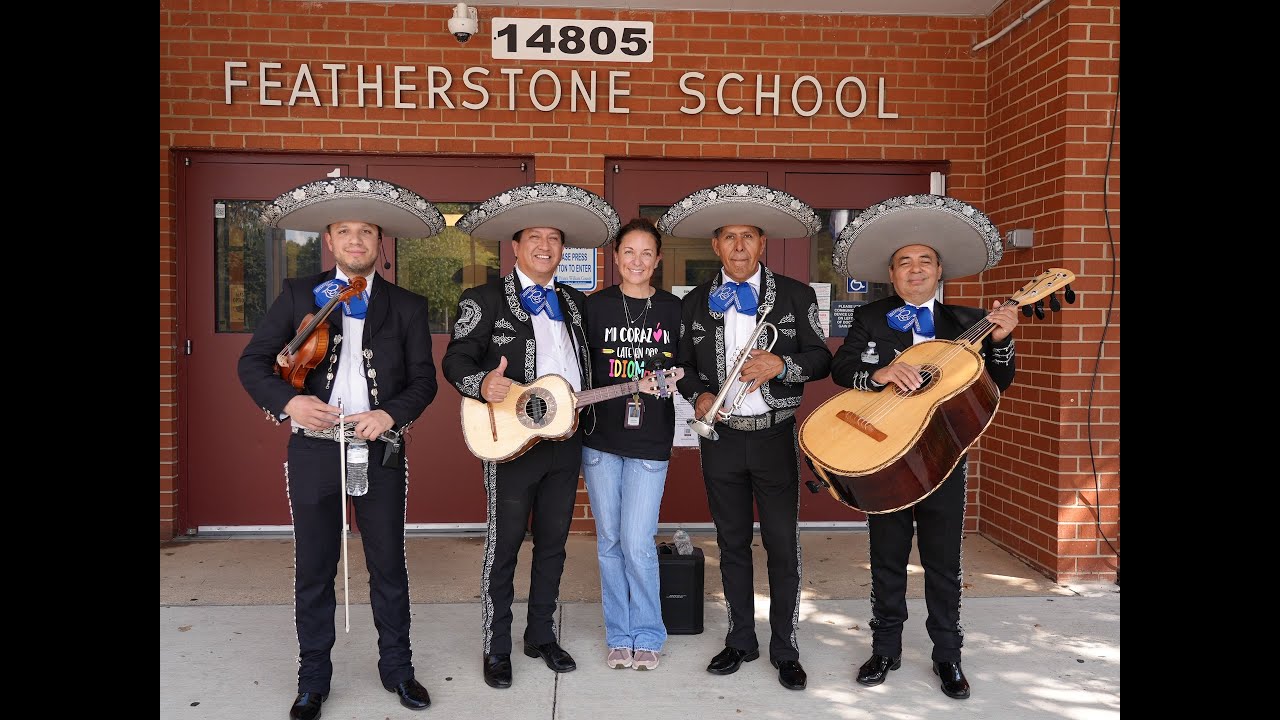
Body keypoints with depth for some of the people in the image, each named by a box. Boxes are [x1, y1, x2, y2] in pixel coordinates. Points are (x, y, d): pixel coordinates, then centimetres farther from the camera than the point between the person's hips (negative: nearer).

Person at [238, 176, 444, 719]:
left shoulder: (406, 306, 5)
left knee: (388, 567, 11)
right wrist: (287, 401, -16)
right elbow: (252, 362, 3)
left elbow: (424, 381, 3)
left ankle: (397, 668, 29)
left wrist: (391, 414, -15)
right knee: (313, 570, 10)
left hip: (380, 452, 0)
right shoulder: (298, 295, 4)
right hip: (314, 450, 0)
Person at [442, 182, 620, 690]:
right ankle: (496, 648, 19)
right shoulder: (485, 300, -2)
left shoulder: (574, 303, 14)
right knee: (504, 545, 4)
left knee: (553, 542, 14)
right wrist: (481, 384, -27)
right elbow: (456, 361, -7)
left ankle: (541, 635, 29)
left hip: (566, 441, 5)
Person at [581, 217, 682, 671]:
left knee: (637, 544, -5)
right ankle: (619, 636, 24)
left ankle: (647, 636, 16)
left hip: (650, 444, -1)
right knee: (609, 541, 9)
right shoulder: (596, 306, 3)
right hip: (600, 441, 1)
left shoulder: (672, 309, 3)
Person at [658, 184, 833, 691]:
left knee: (783, 546, 3)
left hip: (776, 436, -2)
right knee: (732, 543, 12)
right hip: (720, 437, 2)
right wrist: (697, 396, -7)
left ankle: (785, 649, 18)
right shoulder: (695, 302, 5)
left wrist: (781, 364, -18)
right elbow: (684, 364, 12)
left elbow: (821, 360, 0)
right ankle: (741, 641, 27)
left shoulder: (796, 295, 0)